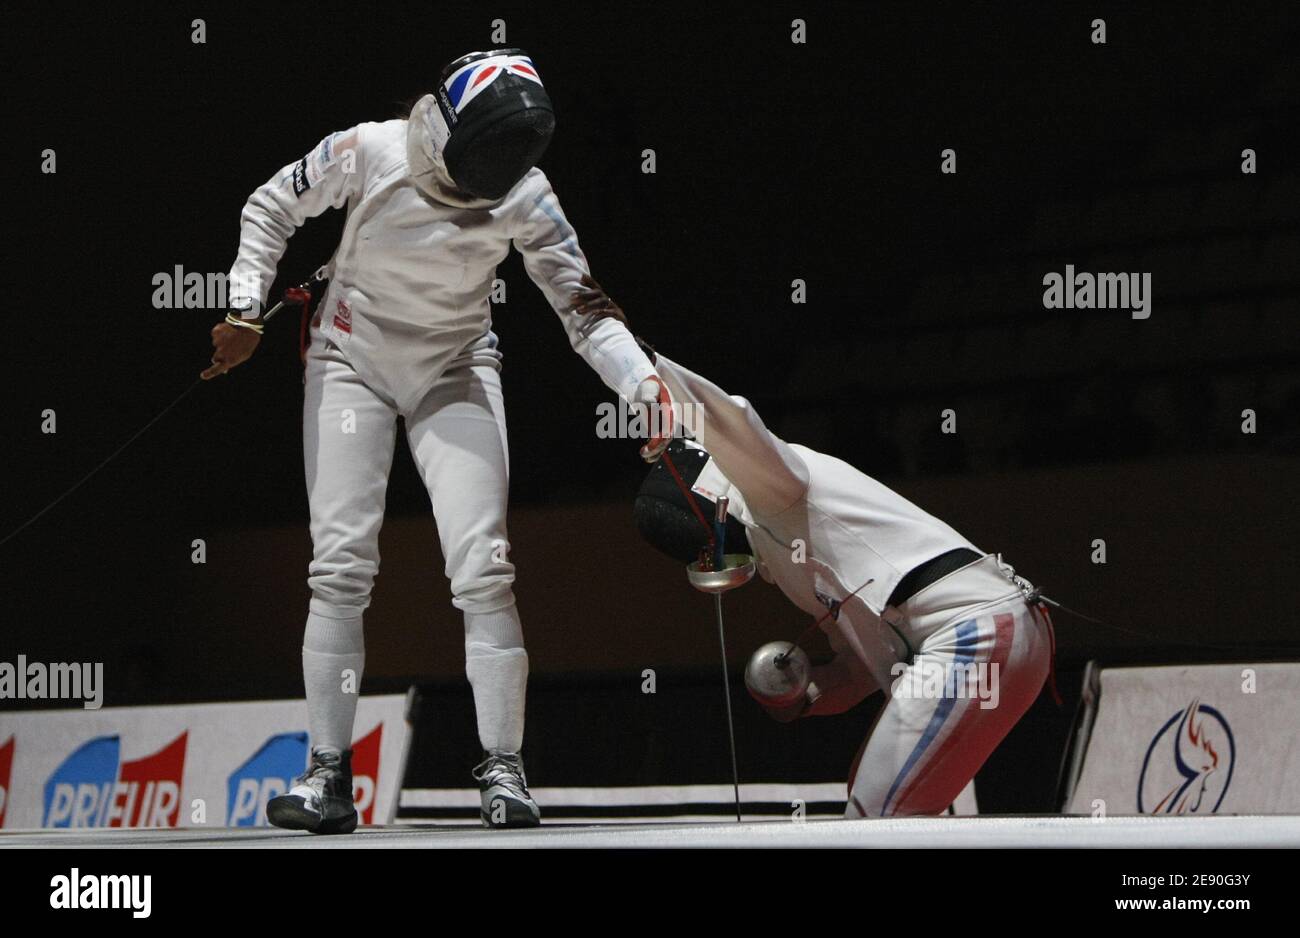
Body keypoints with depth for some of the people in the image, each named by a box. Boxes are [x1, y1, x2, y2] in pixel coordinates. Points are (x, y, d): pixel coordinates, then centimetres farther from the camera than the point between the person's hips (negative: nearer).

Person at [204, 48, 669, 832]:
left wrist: (649, 389, -30)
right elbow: (271, 209, -4)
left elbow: (583, 308, -16)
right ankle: (330, 772, -2)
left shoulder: (524, 197, -18)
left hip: (456, 373, 0)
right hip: (352, 362, 0)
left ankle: (503, 768, -4)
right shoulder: (369, 154, -21)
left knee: (483, 570, -12)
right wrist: (248, 311, -11)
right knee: (342, 568, -7)